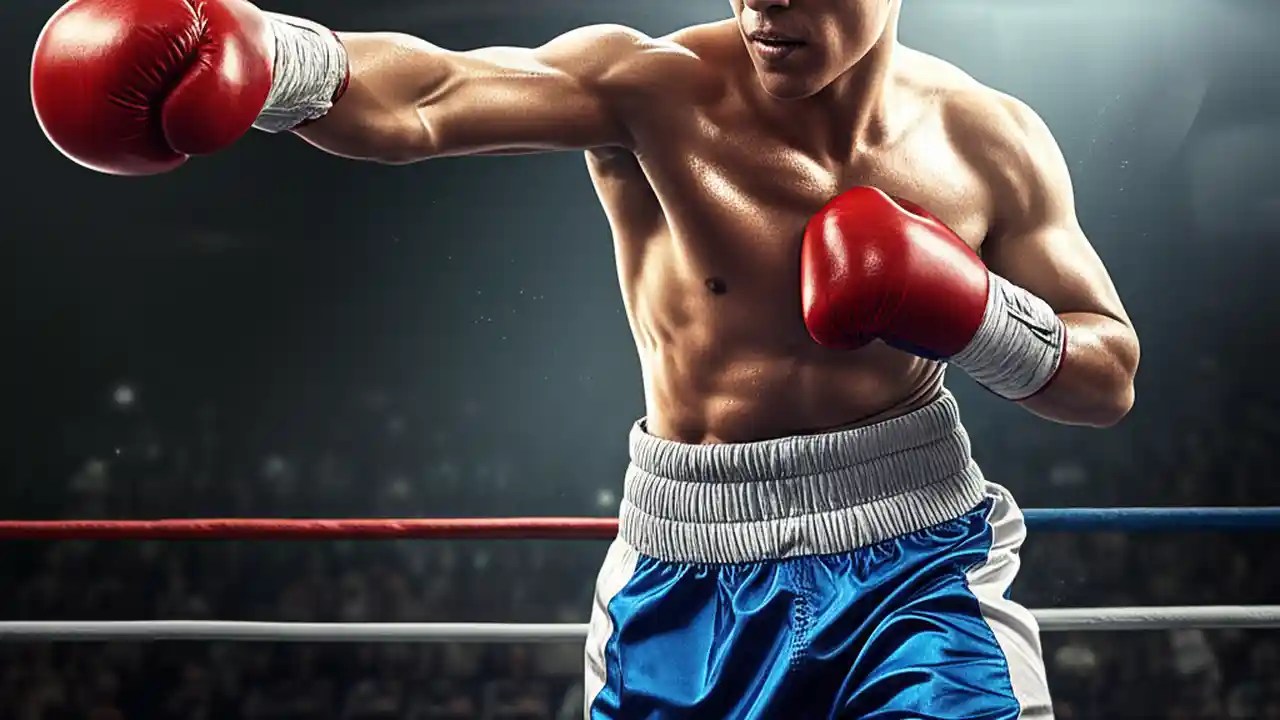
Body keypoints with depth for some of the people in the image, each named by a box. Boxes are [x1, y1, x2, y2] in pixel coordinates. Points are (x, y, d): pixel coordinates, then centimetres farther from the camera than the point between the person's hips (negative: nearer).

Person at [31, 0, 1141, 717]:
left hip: (913, 565, 1)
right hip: (686, 578, 0)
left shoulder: (988, 144, -3)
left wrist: (971, 318, -15)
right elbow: (422, 98, -30)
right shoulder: (656, 93, -11)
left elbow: (1112, 376, 6)